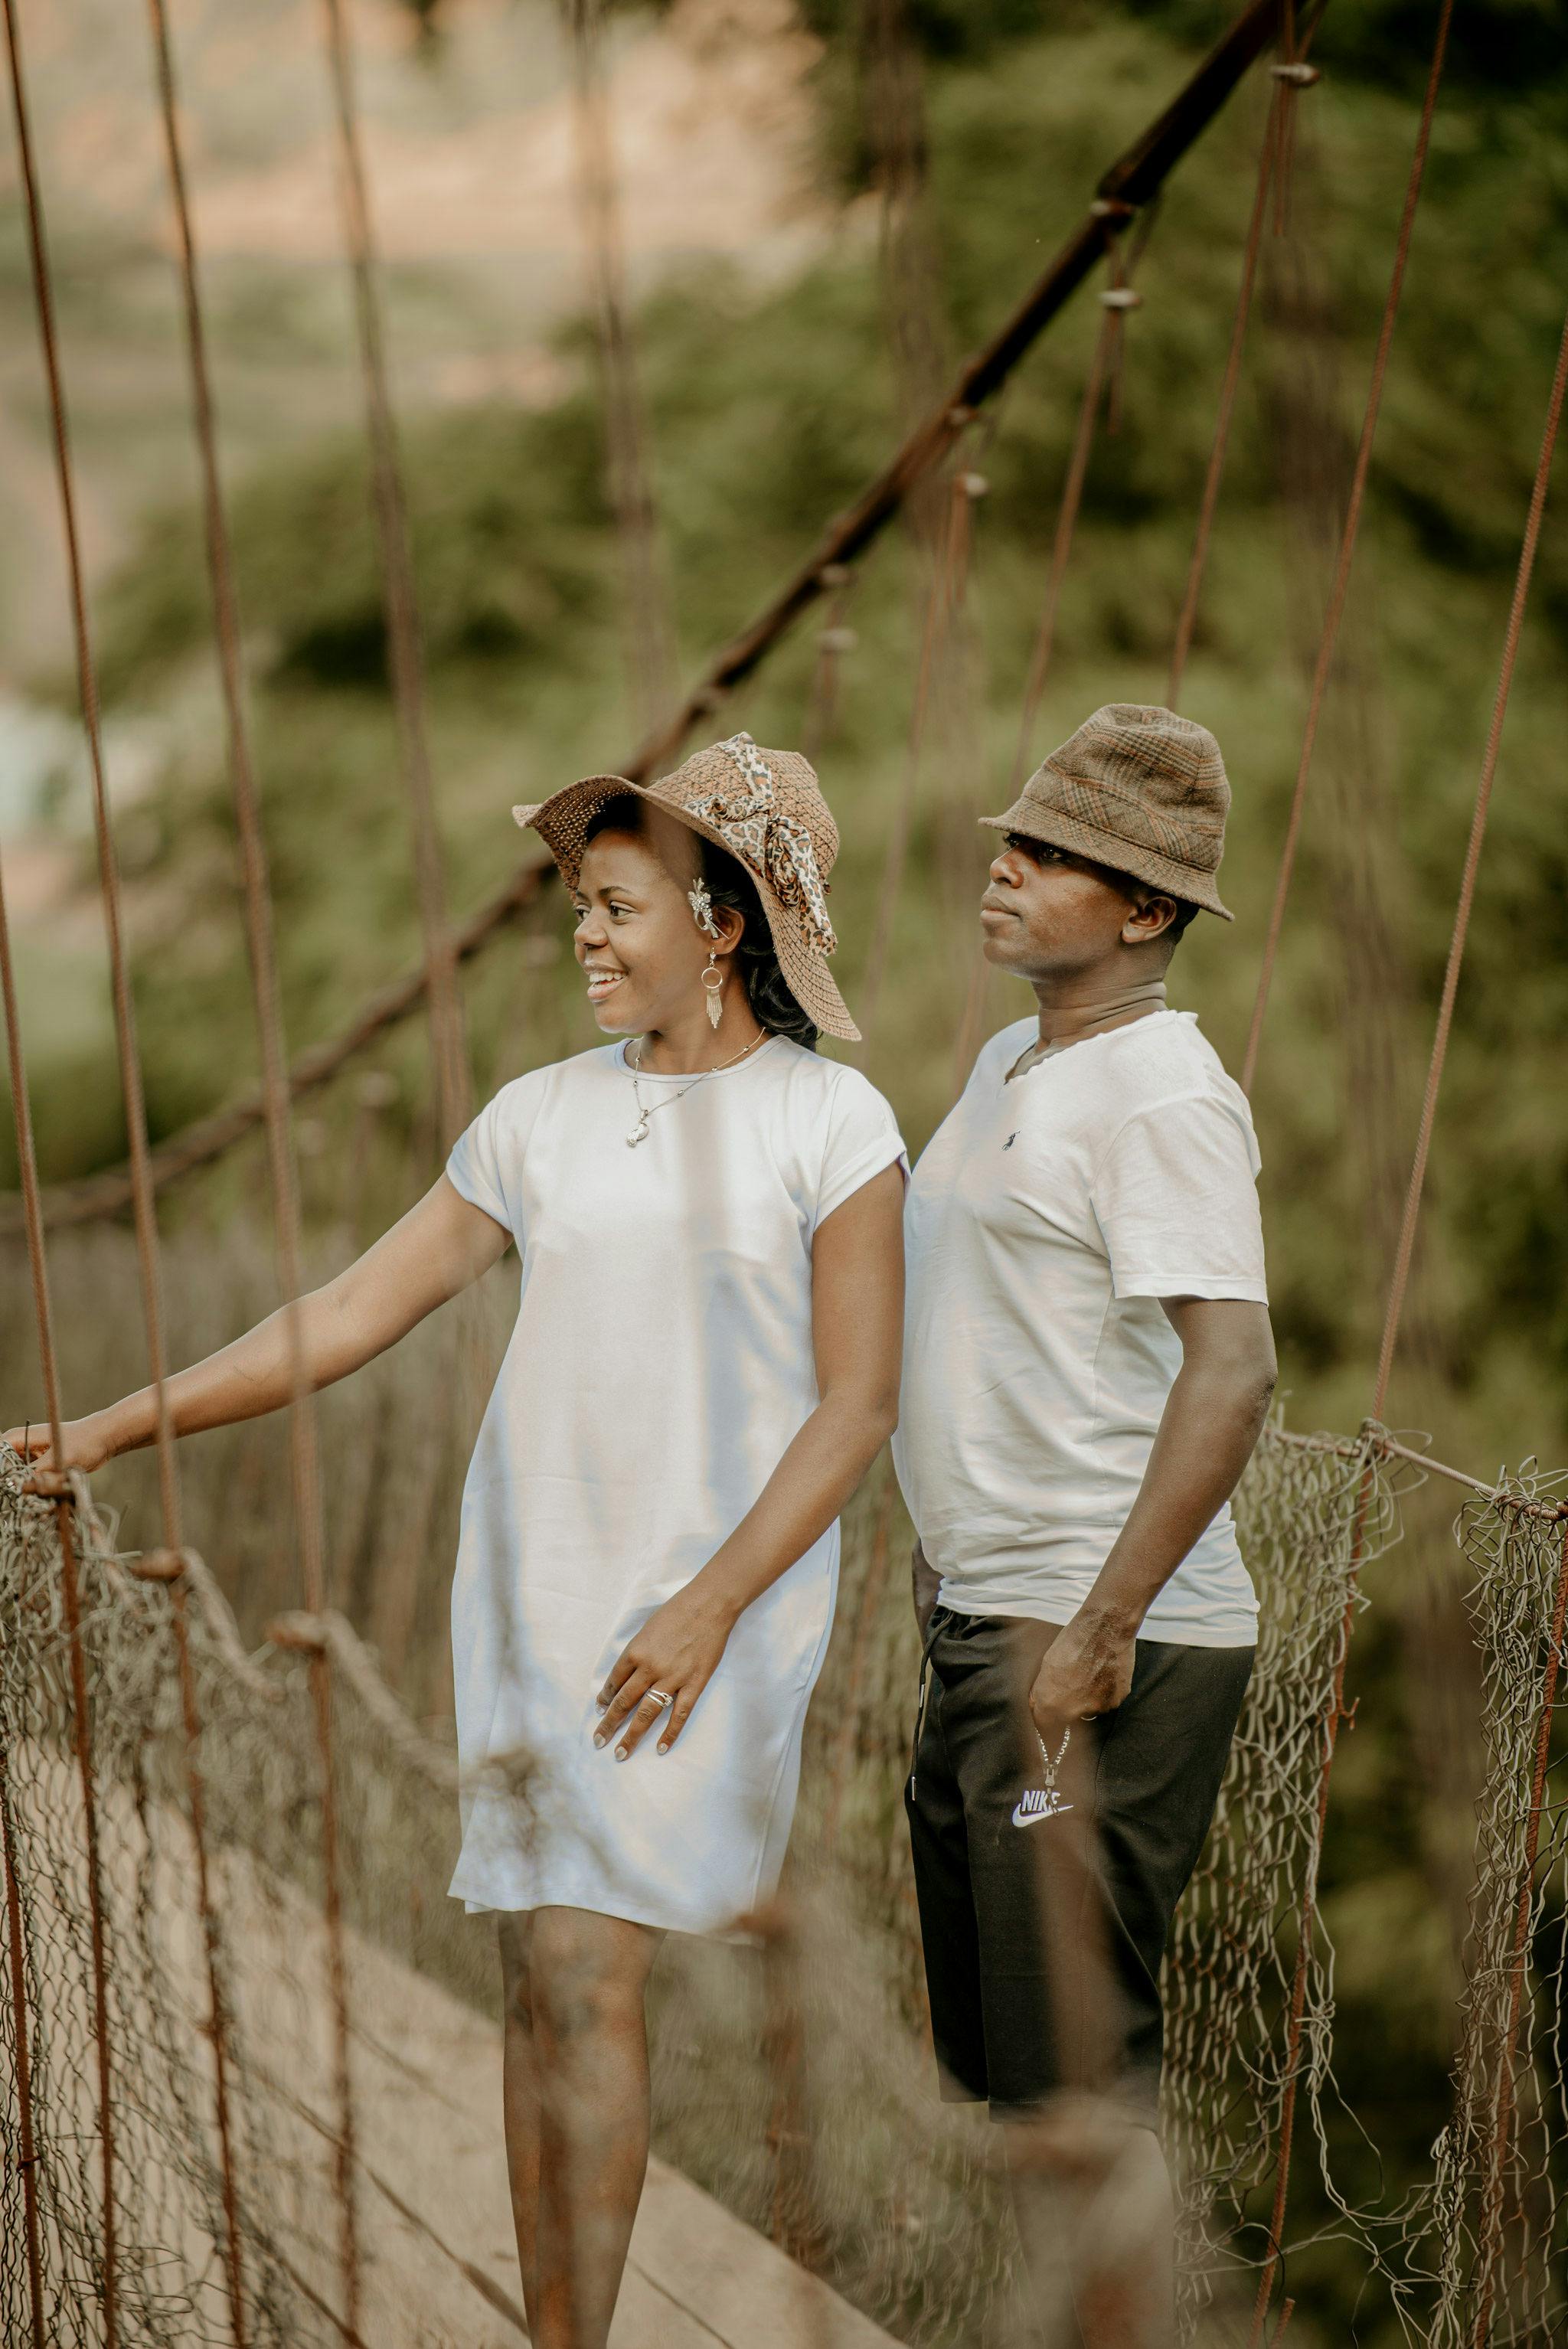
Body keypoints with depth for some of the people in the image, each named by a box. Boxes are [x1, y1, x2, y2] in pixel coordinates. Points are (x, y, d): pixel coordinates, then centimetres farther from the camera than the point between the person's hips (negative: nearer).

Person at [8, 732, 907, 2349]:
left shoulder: (829, 1120, -1)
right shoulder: (542, 1116, 11)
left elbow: (858, 1400, -5)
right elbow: (352, 1313, 12)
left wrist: (711, 1605, -14)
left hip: (732, 1595, -4)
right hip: (539, 1591, 4)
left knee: (590, 1977, -11)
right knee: (554, 1980, -1)